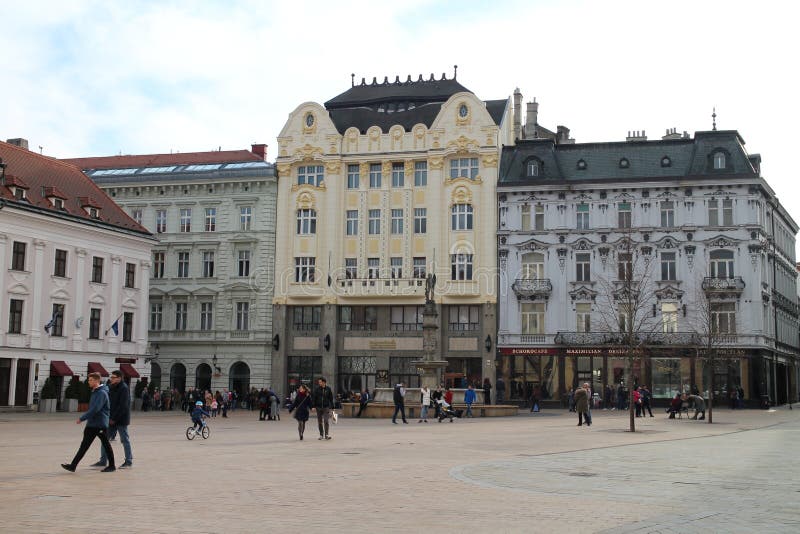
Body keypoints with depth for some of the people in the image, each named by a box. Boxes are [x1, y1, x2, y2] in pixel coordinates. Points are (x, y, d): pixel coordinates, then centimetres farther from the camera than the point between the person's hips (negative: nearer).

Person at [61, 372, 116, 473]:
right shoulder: (95, 392, 13)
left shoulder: (102, 393, -18)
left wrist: (82, 418, -23)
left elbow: (95, 409, -25)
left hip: (100, 424, -10)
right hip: (91, 424, 10)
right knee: (84, 445, 9)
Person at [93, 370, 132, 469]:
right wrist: (108, 417, 4)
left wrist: (114, 418, -18)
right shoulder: (111, 388, 12)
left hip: (121, 419, -8)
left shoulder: (124, 388, -15)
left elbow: (122, 406, -20)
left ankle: (129, 461, 9)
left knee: (125, 440, 0)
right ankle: (103, 461, 13)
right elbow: (108, 403, 16)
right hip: (111, 419, 8)